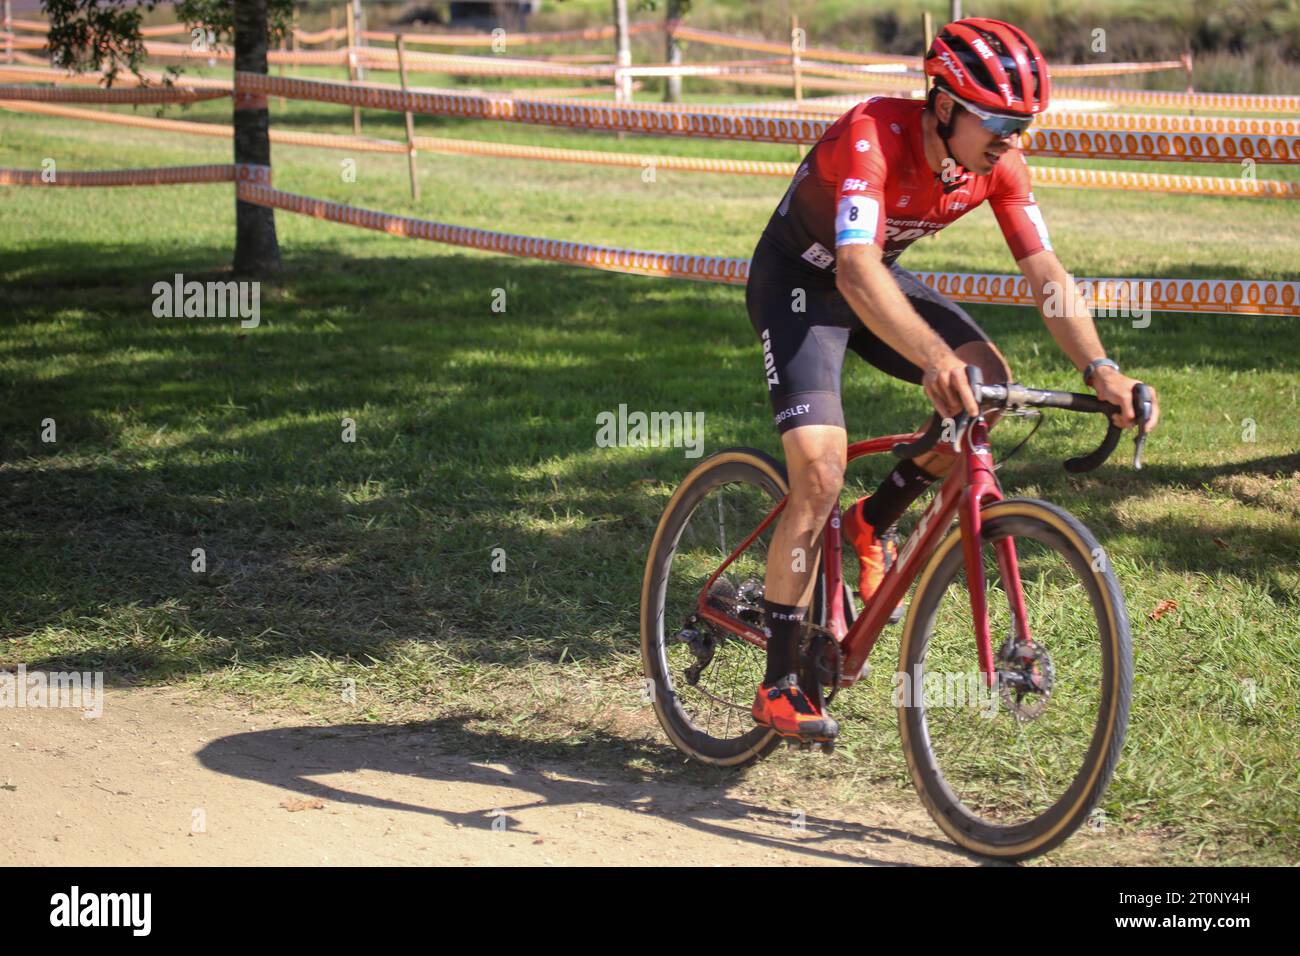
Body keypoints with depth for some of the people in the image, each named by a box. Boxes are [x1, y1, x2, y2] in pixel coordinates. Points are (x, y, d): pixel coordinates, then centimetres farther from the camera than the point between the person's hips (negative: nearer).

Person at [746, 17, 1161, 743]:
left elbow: (1046, 272, -17)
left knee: (989, 384, -17)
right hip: (799, 280, -6)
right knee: (820, 472, -20)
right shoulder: (873, 136, -35)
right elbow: (857, 272, -48)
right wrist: (934, 359, -64)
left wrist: (1099, 369, -33)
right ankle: (780, 686, -9)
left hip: (877, 277, 6)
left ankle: (875, 525, 7)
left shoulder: (999, 164, -16)